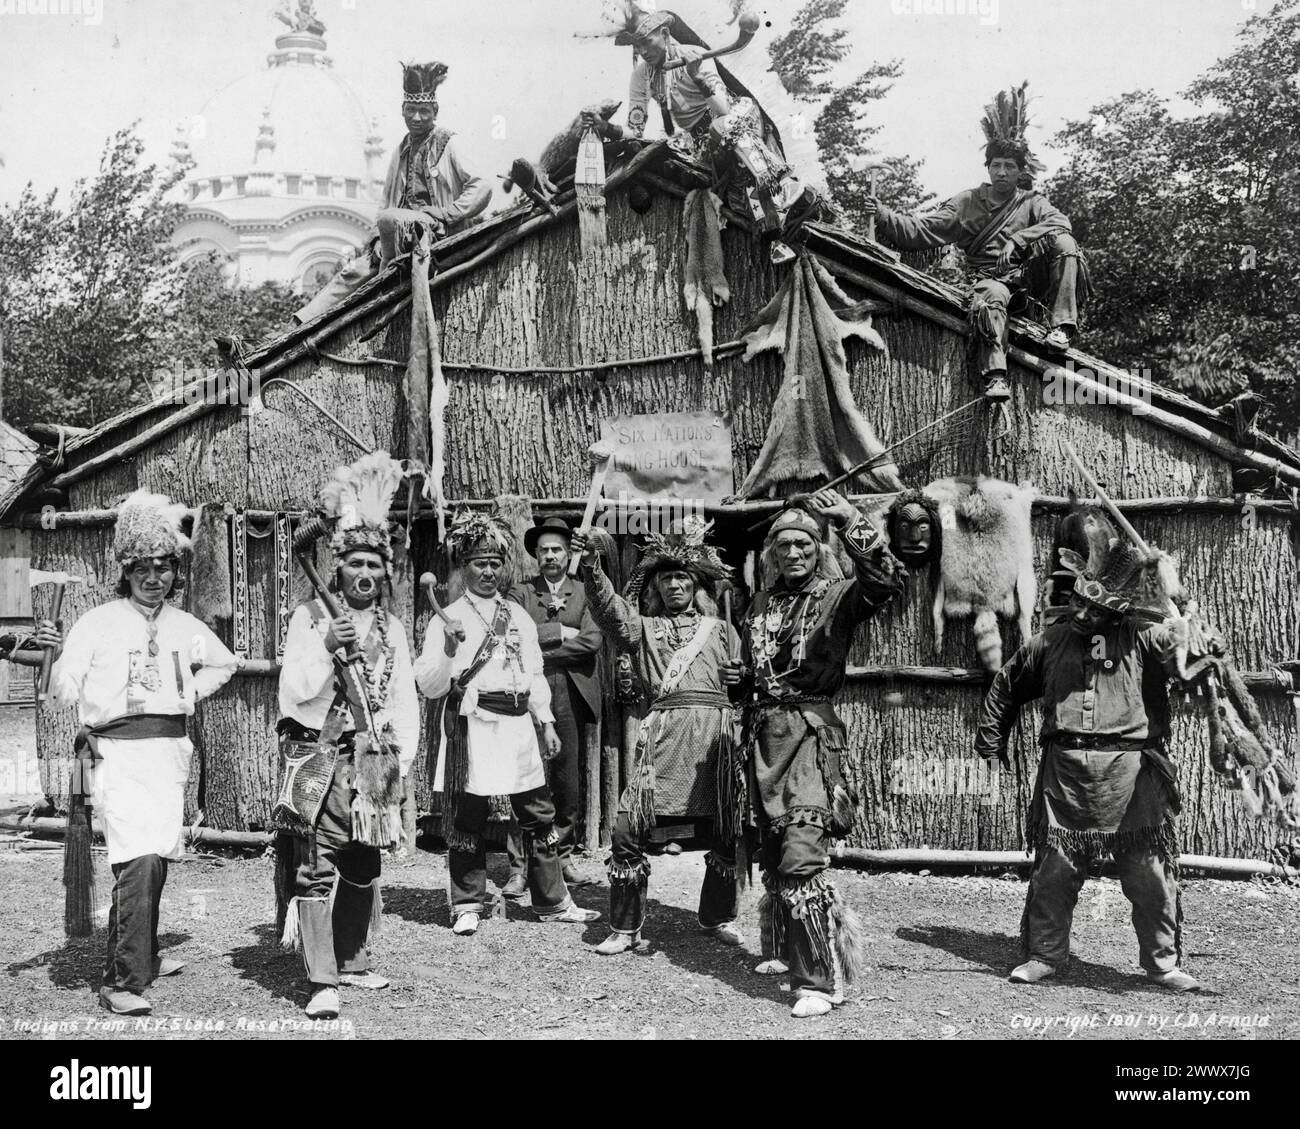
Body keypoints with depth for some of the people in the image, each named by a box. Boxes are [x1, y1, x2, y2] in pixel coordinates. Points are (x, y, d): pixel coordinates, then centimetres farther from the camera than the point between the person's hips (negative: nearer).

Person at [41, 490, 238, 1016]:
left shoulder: (185, 626, 10)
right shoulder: (98, 622, -4)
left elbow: (224, 663, 30)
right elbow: (62, 697, -8)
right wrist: (59, 656, -26)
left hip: (169, 750, 6)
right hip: (117, 752, -6)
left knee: (157, 856, 13)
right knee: (138, 858, -18)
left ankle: (144, 956, 33)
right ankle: (122, 983, -13)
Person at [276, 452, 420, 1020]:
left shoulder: (392, 628, 13)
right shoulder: (310, 617, -1)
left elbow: (405, 700, 13)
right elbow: (293, 692, -8)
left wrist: (403, 756, 4)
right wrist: (327, 648, -21)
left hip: (373, 765, 5)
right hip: (319, 763, -4)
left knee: (363, 869, 12)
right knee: (315, 870, -9)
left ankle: (353, 962, 27)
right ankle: (321, 983, -8)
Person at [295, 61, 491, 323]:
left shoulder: (450, 145, -1)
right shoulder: (402, 150, 18)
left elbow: (482, 189, -9)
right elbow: (387, 199, 23)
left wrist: (448, 213, -17)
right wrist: (381, 241, 5)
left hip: (442, 232, -6)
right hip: (403, 228, 6)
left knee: (390, 219, -33)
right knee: (355, 271, -10)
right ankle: (303, 324, -14)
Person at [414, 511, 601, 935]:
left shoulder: (519, 616, 15)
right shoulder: (450, 618, -1)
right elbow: (429, 685, -5)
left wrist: (546, 721, 15)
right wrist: (449, 650, -22)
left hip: (518, 725, 5)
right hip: (473, 725, -5)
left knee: (539, 816, 8)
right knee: (470, 818, 0)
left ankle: (552, 901, 19)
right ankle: (467, 907, 13)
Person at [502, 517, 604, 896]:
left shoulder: (585, 594, 11)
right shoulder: (520, 594, 11)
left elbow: (592, 640, -4)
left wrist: (543, 652, -7)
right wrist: (559, 632, -8)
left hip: (572, 697, 2)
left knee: (568, 782, 6)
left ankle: (563, 856, 19)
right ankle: (519, 865, -4)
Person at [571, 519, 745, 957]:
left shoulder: (718, 628, 21)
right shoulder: (643, 627, 15)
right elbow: (609, 607, -2)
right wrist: (591, 567, -19)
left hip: (717, 727, 2)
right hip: (664, 727, -2)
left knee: (726, 828, 6)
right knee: (630, 827, -9)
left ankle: (718, 918, 26)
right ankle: (624, 928, 4)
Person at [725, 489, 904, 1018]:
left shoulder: (837, 596, -3)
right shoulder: (762, 604, 14)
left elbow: (886, 580, -24)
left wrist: (849, 521, -26)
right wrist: (739, 678, 4)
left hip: (810, 732, -7)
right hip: (762, 733, 7)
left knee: (801, 857, -16)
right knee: (772, 852, 17)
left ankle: (822, 979, -9)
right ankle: (785, 951, 35)